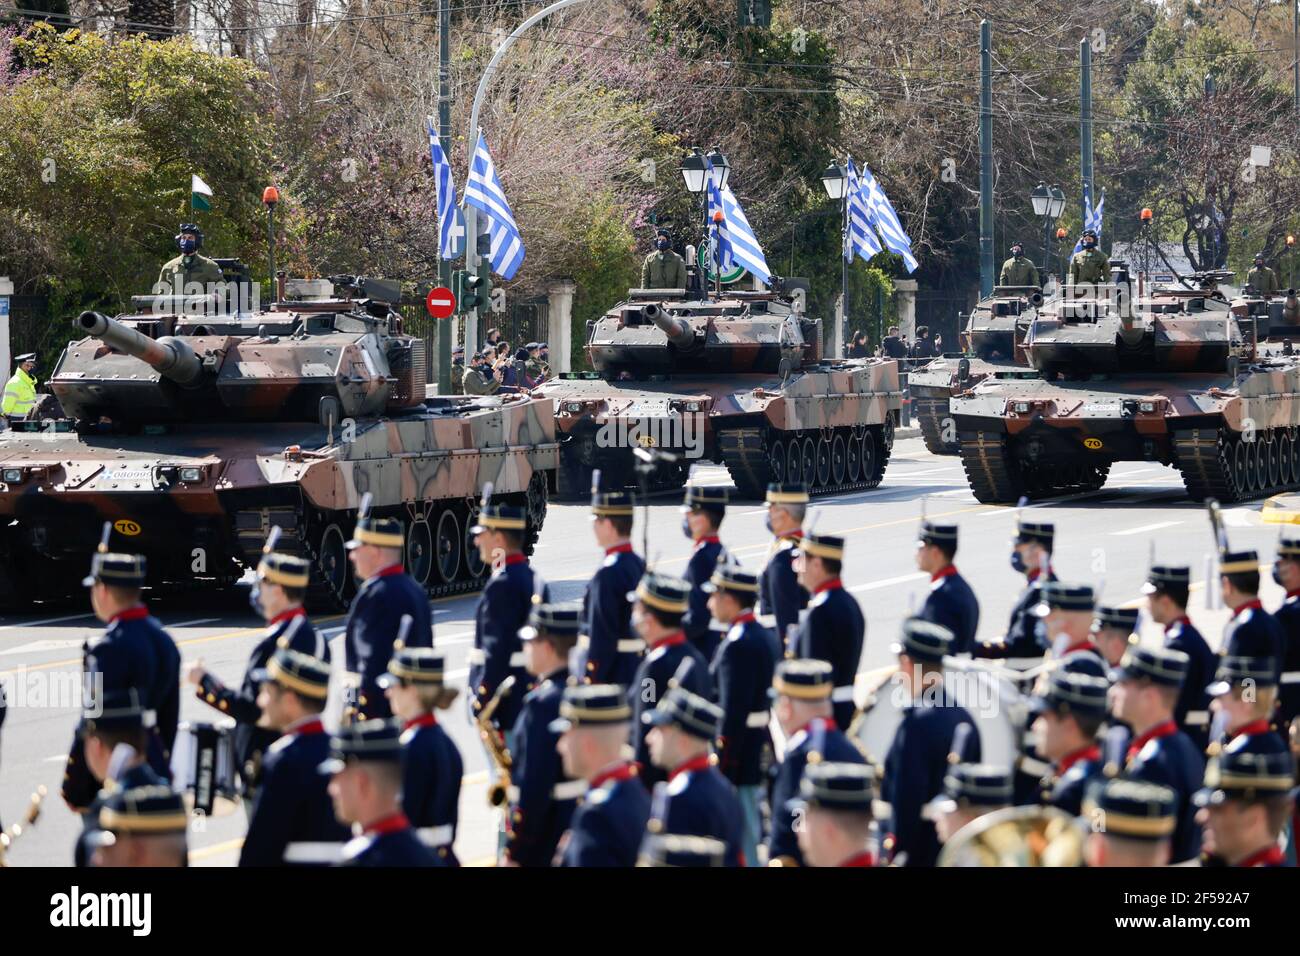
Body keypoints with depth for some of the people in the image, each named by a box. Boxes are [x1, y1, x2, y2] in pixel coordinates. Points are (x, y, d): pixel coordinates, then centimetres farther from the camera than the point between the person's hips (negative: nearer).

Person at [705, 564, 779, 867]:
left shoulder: (737, 645, -20)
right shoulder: (767, 637, 9)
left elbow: (733, 712, -23)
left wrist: (721, 760, -20)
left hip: (739, 759, -10)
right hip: (764, 749, 10)